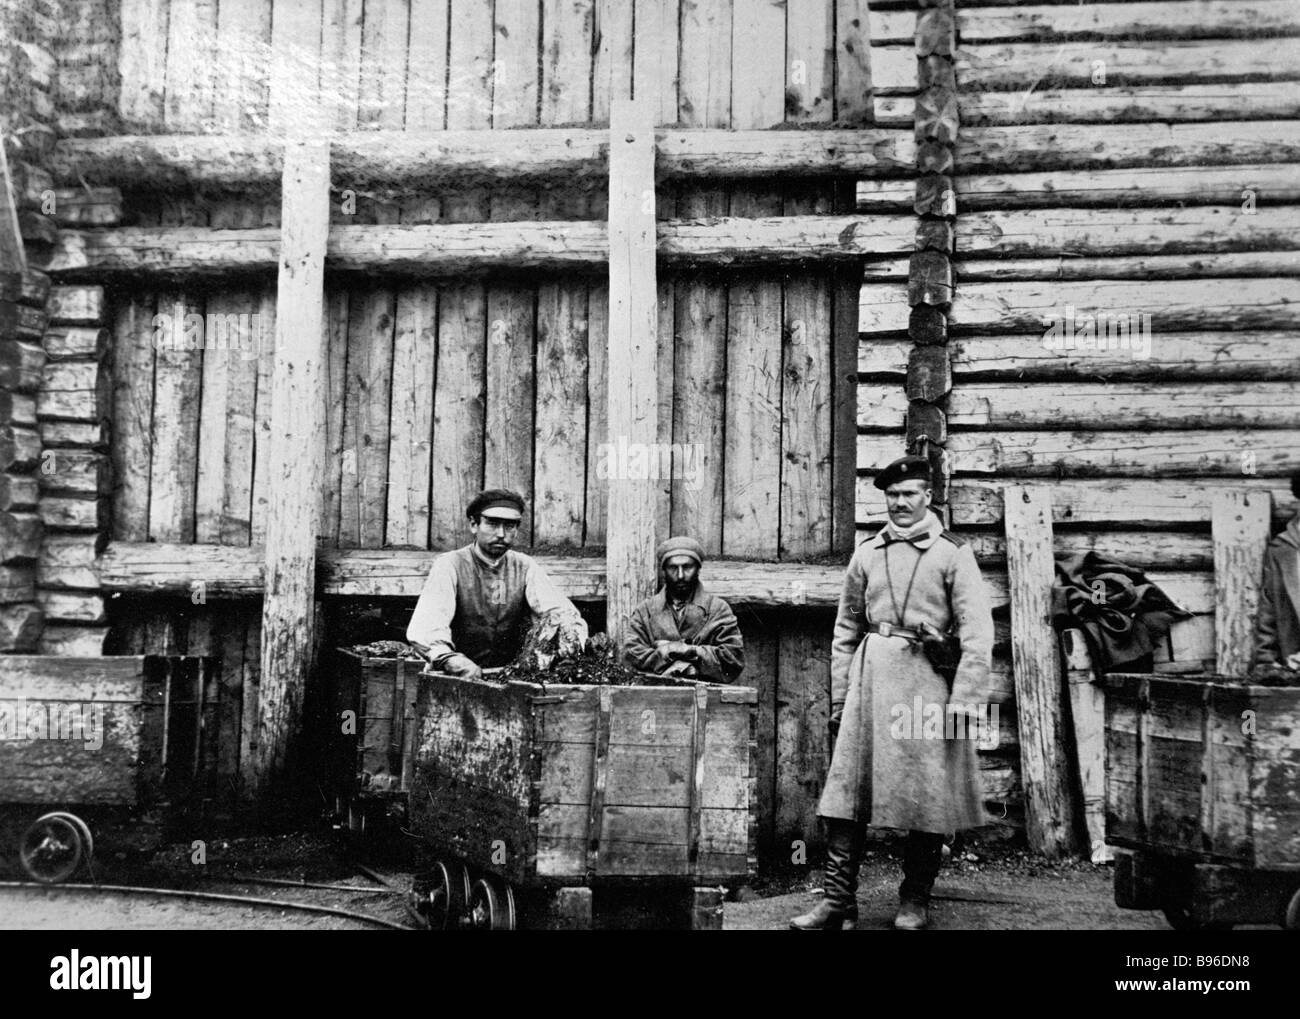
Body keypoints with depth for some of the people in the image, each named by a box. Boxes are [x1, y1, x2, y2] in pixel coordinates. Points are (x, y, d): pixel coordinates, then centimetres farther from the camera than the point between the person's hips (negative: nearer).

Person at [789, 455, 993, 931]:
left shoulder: (953, 553, 2)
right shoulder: (867, 554, 13)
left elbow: (977, 633, -4)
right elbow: (845, 630, 15)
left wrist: (961, 700, -11)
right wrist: (839, 698, 10)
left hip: (927, 679, -3)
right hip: (869, 676, 3)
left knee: (927, 797, 2)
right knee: (847, 790, -2)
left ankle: (915, 902, 16)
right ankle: (838, 899, 4)